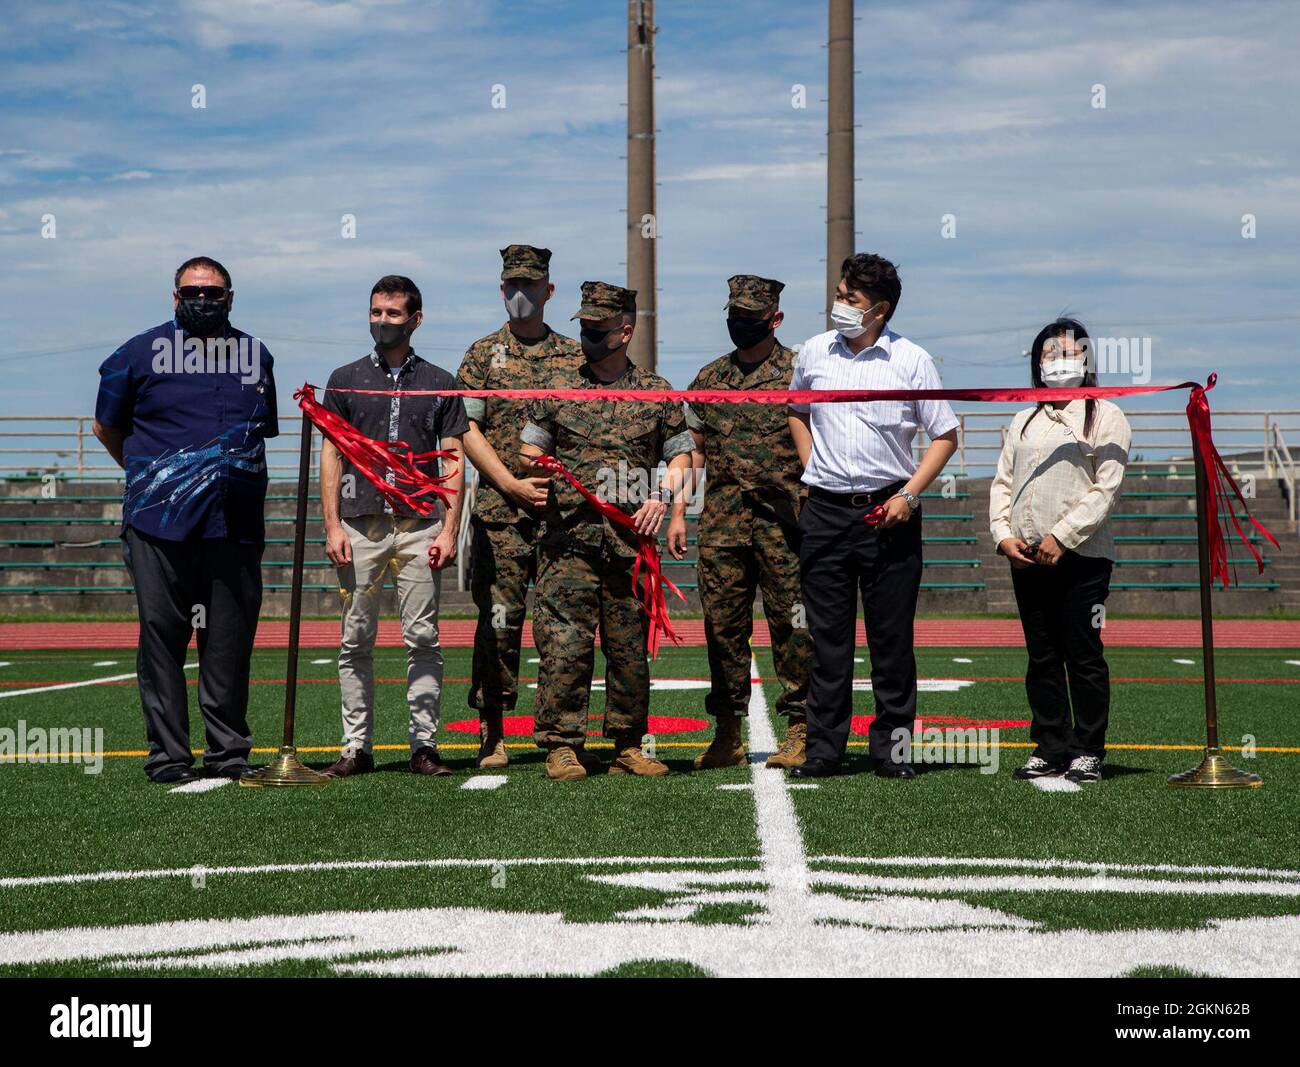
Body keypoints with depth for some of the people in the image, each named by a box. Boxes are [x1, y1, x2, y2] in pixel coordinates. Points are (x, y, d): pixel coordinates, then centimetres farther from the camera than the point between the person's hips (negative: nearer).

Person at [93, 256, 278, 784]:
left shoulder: (256, 356, 15)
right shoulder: (141, 353, 5)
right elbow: (107, 426, 15)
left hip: (235, 522, 3)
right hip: (160, 520, -2)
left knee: (231, 640, 3)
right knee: (161, 634, -4)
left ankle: (229, 752, 12)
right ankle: (168, 755, 1)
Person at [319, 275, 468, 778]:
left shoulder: (440, 384, 10)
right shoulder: (345, 380, 11)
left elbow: (453, 461, 7)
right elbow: (330, 456, 7)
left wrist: (449, 530, -3)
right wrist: (332, 525, -3)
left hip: (420, 528, -1)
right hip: (361, 527, 1)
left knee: (423, 640, -1)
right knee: (356, 642, 2)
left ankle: (424, 746, 4)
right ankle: (356, 747, 7)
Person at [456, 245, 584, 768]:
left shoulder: (574, 356, 12)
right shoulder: (483, 353, 9)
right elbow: (467, 429, 3)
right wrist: (512, 484, -8)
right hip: (501, 512, -1)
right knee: (499, 622, -3)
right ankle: (492, 733, 6)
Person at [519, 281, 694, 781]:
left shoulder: (656, 394, 9)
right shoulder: (557, 390, 10)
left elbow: (680, 454, 13)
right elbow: (531, 450, 14)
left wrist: (662, 495, -5)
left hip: (632, 539, 1)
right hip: (569, 537, -1)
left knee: (630, 646, 6)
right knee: (564, 645, -6)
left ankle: (628, 745, 15)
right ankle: (562, 744, 0)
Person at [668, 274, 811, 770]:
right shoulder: (709, 379, 14)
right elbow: (692, 450, 18)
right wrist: (677, 513, 11)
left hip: (783, 523, -4)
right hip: (721, 524, 4)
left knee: (792, 627, -2)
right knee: (723, 626, 5)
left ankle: (800, 732, 4)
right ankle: (728, 733, 14)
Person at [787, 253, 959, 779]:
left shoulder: (911, 360, -3)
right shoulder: (814, 352, 7)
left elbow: (945, 435, 2)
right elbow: (796, 410, 25)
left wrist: (909, 494, -9)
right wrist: (812, 468, 11)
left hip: (889, 514, -2)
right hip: (825, 512, 2)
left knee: (892, 637, 2)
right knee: (827, 636, 5)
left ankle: (892, 745, 11)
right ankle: (823, 748, 10)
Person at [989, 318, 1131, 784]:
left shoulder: (1105, 417, 2)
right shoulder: (1024, 420, 19)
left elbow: (1106, 489, -7)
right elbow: (1002, 482, 16)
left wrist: (1062, 537, -14)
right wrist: (1003, 535, -1)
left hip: (1082, 556, -5)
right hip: (1026, 557, 5)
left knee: (1084, 655, -2)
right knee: (1041, 658, 8)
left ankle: (1088, 751, 6)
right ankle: (1050, 747, 14)